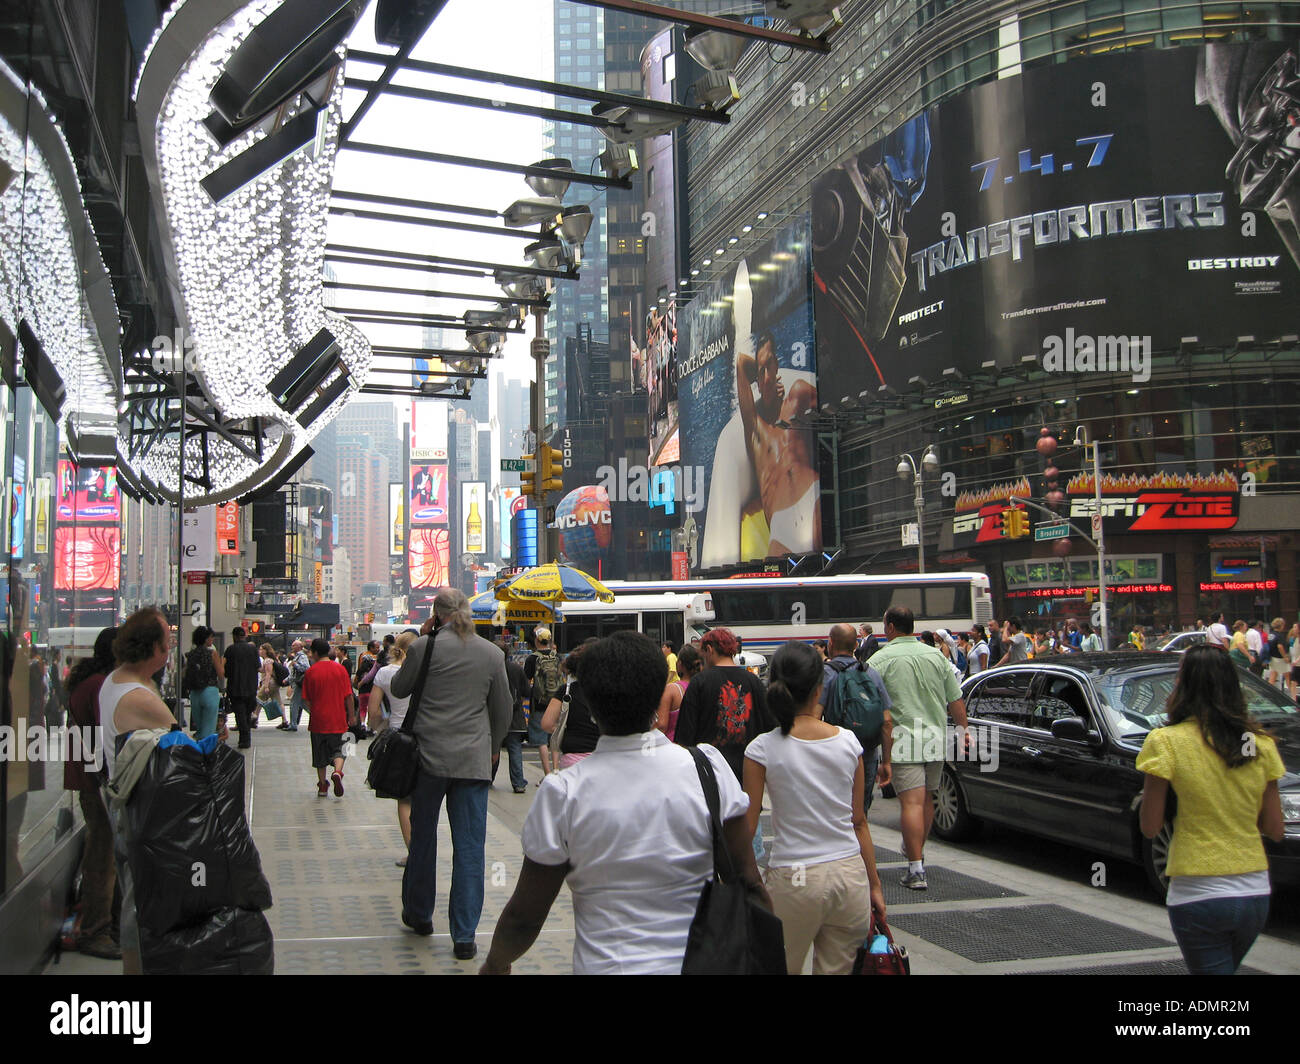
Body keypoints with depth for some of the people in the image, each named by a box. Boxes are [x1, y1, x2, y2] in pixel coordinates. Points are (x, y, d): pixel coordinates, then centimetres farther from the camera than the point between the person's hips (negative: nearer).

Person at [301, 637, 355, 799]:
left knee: (320, 754, 11)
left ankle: (322, 787, 15)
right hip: (337, 720, 1)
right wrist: (351, 716, 9)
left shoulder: (311, 671, -5)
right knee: (337, 750, 11)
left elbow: (306, 699, -3)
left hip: (318, 720, -1)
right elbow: (349, 696, -2)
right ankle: (337, 772, -16)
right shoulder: (340, 669, -2)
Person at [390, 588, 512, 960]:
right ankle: (464, 936, 5)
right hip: (474, 759, 1)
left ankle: (418, 914, 33)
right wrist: (493, 746, 24)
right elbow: (502, 709, 8)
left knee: (422, 836, 18)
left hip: (429, 757, 0)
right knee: (470, 846, 4)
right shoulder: (492, 654, -1)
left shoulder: (424, 647, -8)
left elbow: (398, 688, 8)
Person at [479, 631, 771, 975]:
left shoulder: (562, 792, -15)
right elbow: (749, 884, -8)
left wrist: (494, 965, 12)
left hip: (606, 964, -2)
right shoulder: (708, 767, -11)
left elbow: (524, 917, -7)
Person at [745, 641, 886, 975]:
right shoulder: (849, 742, 0)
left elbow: (747, 827, -7)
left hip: (794, 881, -3)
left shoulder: (762, 749, -9)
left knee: (782, 970, 15)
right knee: (837, 970, 15)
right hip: (851, 875, 3)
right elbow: (859, 822, 6)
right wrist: (875, 885, 14)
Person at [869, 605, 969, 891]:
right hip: (936, 738, 5)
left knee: (912, 802, -8)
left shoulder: (881, 659, -7)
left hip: (904, 740, -5)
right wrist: (963, 729, 20)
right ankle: (917, 850, 36)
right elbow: (956, 699, 10)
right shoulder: (936, 655, 7)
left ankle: (916, 869, -12)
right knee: (927, 798, 19)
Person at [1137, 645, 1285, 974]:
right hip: (1256, 893, 5)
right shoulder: (1261, 743, 2)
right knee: (1225, 967, 26)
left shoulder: (1166, 742, -11)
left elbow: (1150, 828, -7)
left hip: (1198, 895, -5)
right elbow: (1275, 830, 7)